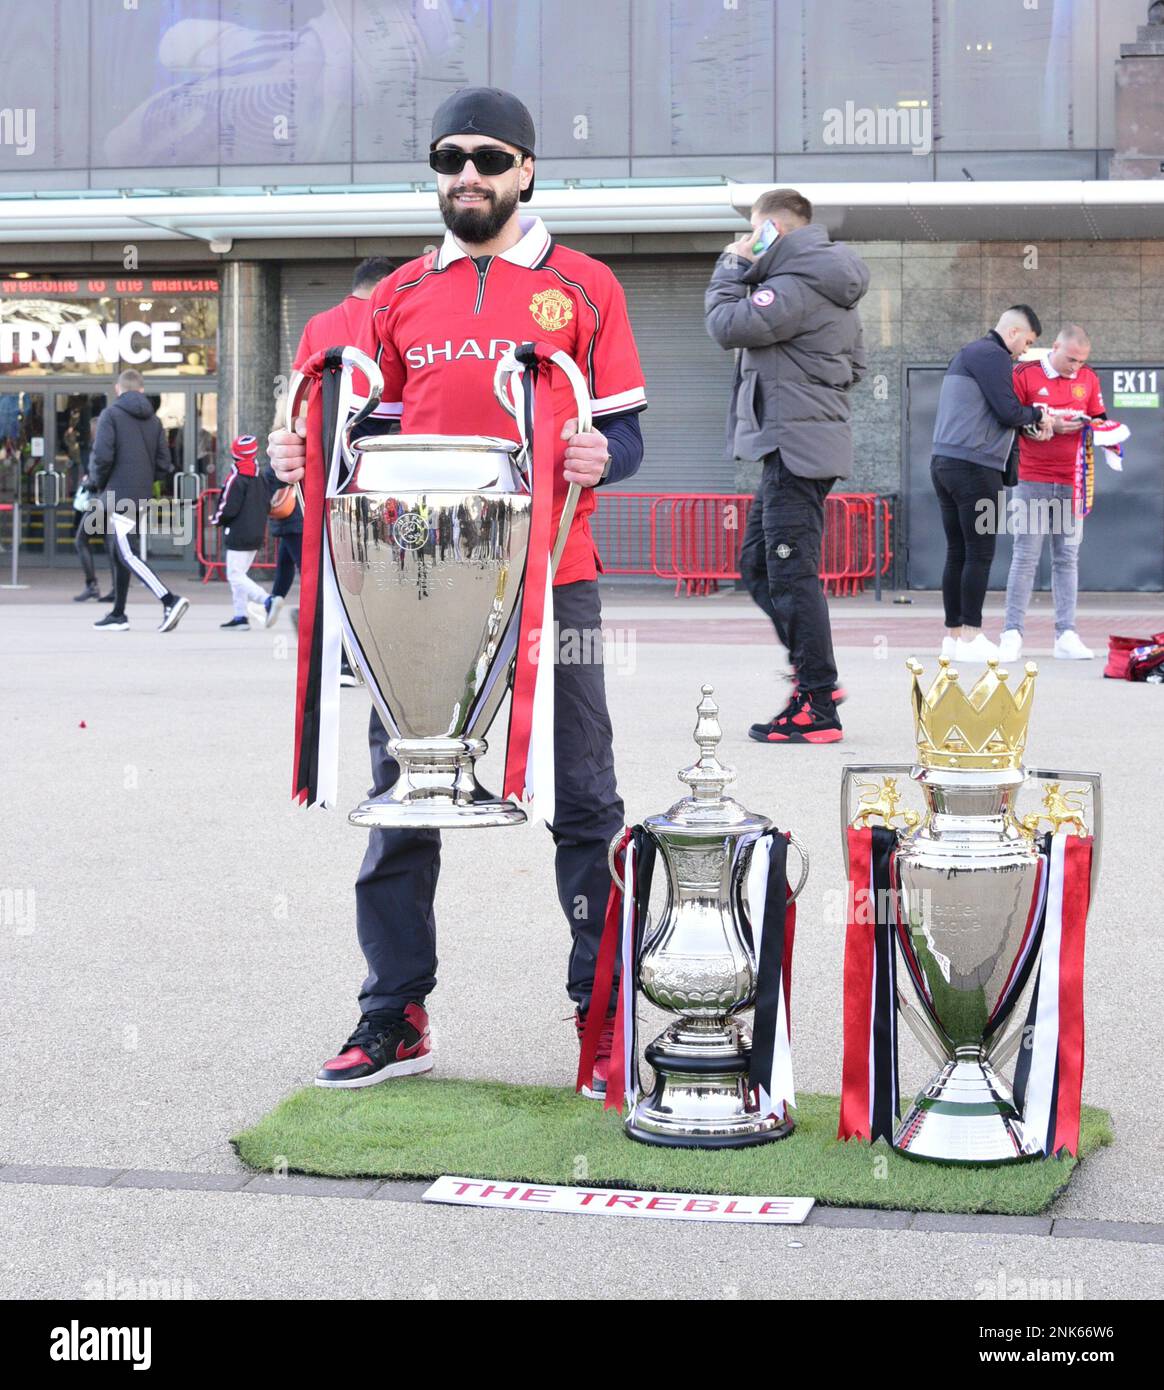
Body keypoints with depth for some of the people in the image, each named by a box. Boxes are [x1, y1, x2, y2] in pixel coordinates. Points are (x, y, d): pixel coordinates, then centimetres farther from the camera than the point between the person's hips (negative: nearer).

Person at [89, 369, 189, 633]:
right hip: (142, 497, 7)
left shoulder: (111, 414, -6)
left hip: (118, 493, -7)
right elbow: (164, 464, 7)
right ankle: (118, 614, 18)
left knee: (128, 556, -11)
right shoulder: (153, 420, 12)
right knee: (121, 554, 16)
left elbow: (102, 455, -15)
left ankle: (170, 600, -26)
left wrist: (99, 482, 1)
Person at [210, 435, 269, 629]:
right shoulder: (259, 480, 11)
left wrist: (216, 519, 0)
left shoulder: (236, 480, -15)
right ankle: (240, 616, 11)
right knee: (238, 574, 14)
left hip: (239, 535, -9)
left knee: (236, 575, -7)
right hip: (257, 535, 9)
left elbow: (229, 509, -18)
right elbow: (266, 506, 14)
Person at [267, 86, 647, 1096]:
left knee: (582, 801, 2)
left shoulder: (583, 288, 4)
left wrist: (599, 457, -22)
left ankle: (606, 1016, 11)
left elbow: (624, 433, 1)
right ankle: (396, 1017, 17)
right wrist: (312, 452, -3)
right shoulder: (402, 296, 13)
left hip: (550, 577, -3)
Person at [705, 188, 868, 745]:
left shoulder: (797, 285, -14)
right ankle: (813, 672, 17)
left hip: (795, 444, -11)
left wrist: (732, 267, -3)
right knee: (757, 563, 15)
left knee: (791, 573, -8)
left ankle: (816, 709, -6)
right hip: (803, 444, 11)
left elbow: (729, 326, -18)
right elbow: (855, 365, 25)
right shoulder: (830, 286, 19)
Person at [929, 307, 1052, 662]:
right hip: (974, 466, -10)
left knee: (957, 553, 10)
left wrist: (1029, 425, 15)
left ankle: (953, 634, 11)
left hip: (944, 463, 10)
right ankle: (971, 638, -7)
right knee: (980, 553, -6)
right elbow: (1008, 412, -13)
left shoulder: (966, 354, 23)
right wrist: (1037, 414, 6)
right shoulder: (992, 354, -8)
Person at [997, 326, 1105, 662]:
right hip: (1033, 481, -3)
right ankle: (1012, 634, -2)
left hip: (1072, 483, 3)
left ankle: (1066, 636, 5)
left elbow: (1100, 420, 16)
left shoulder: (1088, 378, 9)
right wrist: (1050, 425, -15)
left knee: (1067, 559, 4)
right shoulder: (1025, 375, -3)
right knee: (1025, 557, -4)